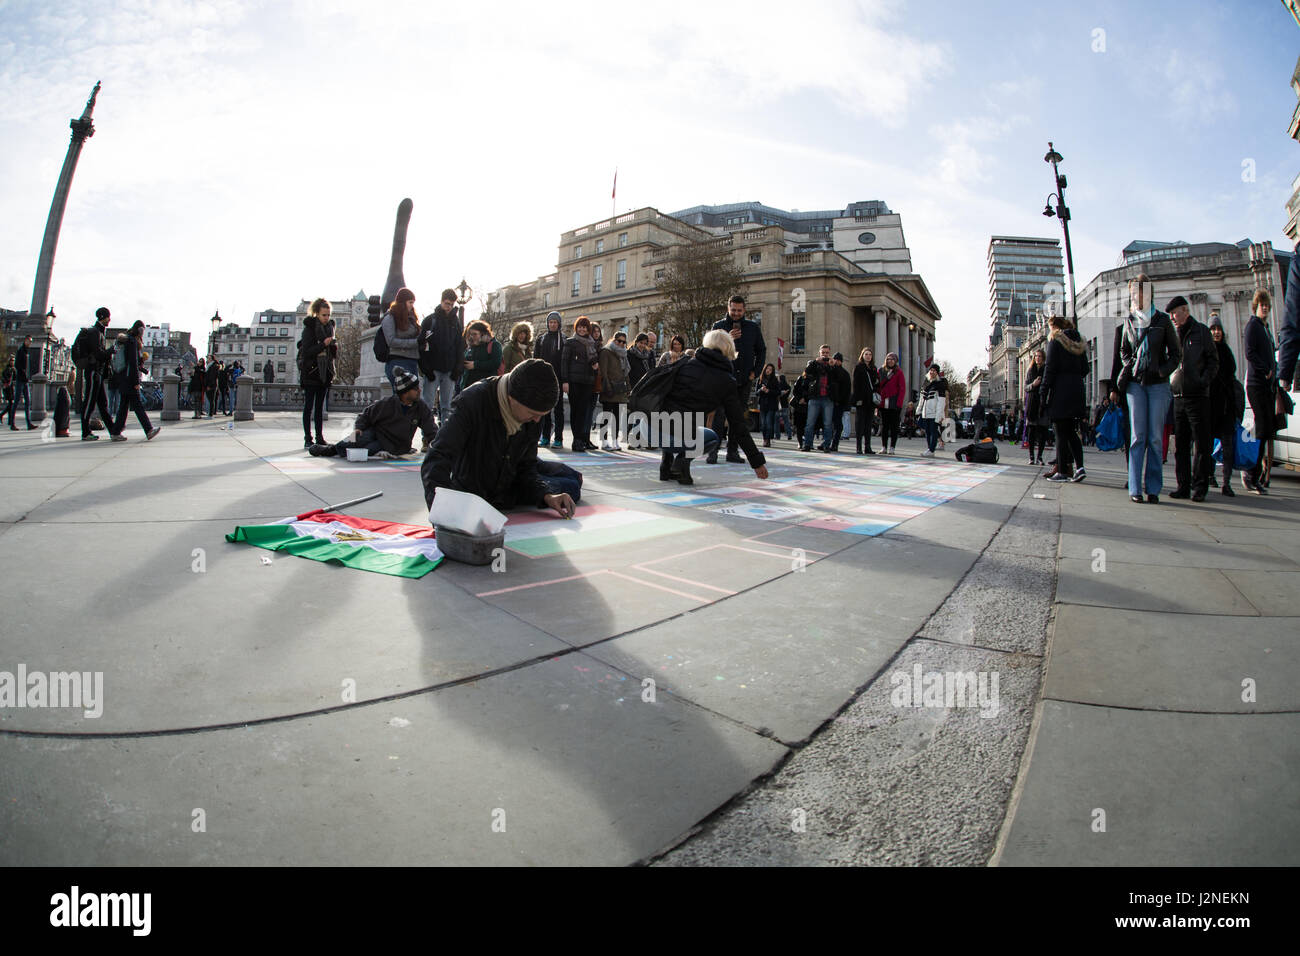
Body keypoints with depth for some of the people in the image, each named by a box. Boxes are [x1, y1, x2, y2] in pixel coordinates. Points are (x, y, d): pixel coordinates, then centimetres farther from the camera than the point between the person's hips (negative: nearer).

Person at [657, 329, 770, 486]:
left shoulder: (688, 362, 11)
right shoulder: (726, 381, 6)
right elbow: (738, 425, 8)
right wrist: (757, 461, 15)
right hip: (676, 435, -3)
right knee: (713, 438, 29)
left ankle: (666, 464, 22)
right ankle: (683, 458, -1)